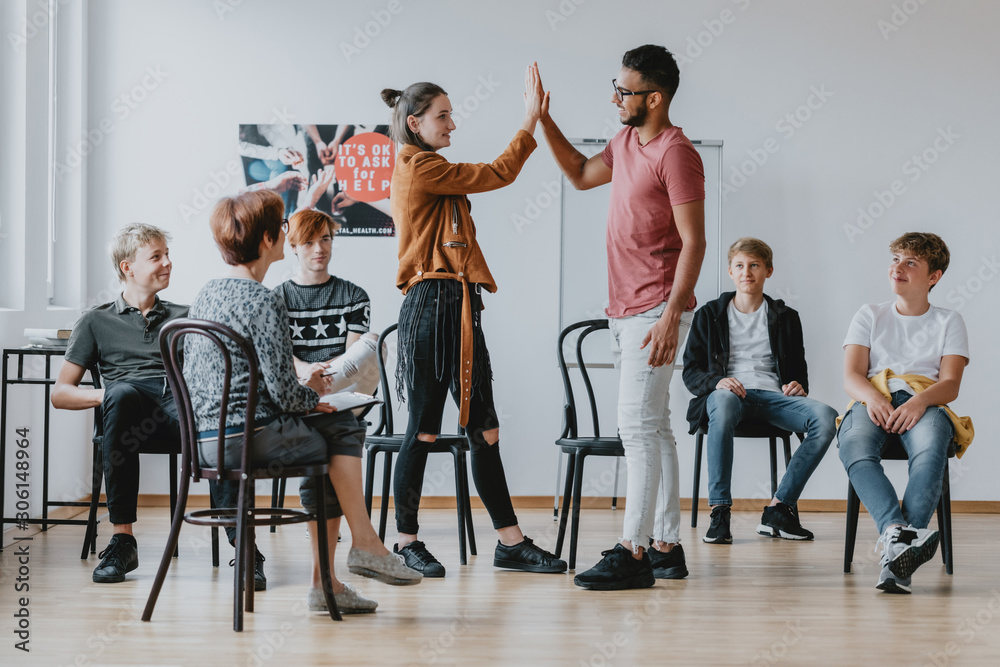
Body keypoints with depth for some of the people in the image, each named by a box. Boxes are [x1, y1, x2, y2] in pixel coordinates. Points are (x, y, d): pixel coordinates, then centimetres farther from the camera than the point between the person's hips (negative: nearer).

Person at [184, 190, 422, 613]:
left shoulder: (207, 294, 12)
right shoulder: (264, 301, -15)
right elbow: (283, 393, -18)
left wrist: (302, 384, 20)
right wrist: (313, 397, 4)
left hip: (207, 441, 9)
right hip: (250, 436, -9)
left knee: (324, 444, 21)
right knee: (344, 429, 11)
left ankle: (324, 582, 18)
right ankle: (364, 544, 18)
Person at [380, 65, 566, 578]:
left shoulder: (424, 170, 22)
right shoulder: (420, 168, -9)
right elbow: (497, 174, -12)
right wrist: (531, 119, -7)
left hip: (456, 308, 10)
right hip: (432, 307, -10)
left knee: (484, 428, 8)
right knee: (424, 429, -2)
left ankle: (511, 543, 12)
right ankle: (407, 543, 10)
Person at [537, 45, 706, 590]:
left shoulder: (675, 153, -14)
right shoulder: (625, 143, 14)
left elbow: (693, 242, -17)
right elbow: (581, 175, 31)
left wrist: (670, 315, -23)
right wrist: (544, 122, 20)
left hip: (655, 312, -10)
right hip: (625, 310, 10)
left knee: (638, 426, -12)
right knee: (653, 428, 11)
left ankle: (633, 553, -12)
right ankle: (666, 546, 17)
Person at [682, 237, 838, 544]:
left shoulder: (785, 317, 22)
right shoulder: (710, 315, 16)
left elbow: (798, 369, 24)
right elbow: (691, 372, 10)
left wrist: (797, 385, -2)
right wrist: (717, 381, -14)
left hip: (772, 396, 2)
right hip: (727, 392, -2)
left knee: (825, 417, -30)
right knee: (723, 403, -43)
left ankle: (779, 508, -23)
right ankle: (719, 512, -39)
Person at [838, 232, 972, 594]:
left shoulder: (949, 322, 20)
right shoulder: (869, 316, 23)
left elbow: (950, 385, 4)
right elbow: (851, 376, 9)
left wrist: (919, 402, -20)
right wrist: (872, 397, -16)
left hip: (926, 404, -1)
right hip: (872, 401, 1)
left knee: (930, 447, -40)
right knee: (855, 446, -38)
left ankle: (896, 554, -56)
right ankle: (897, 531, -58)